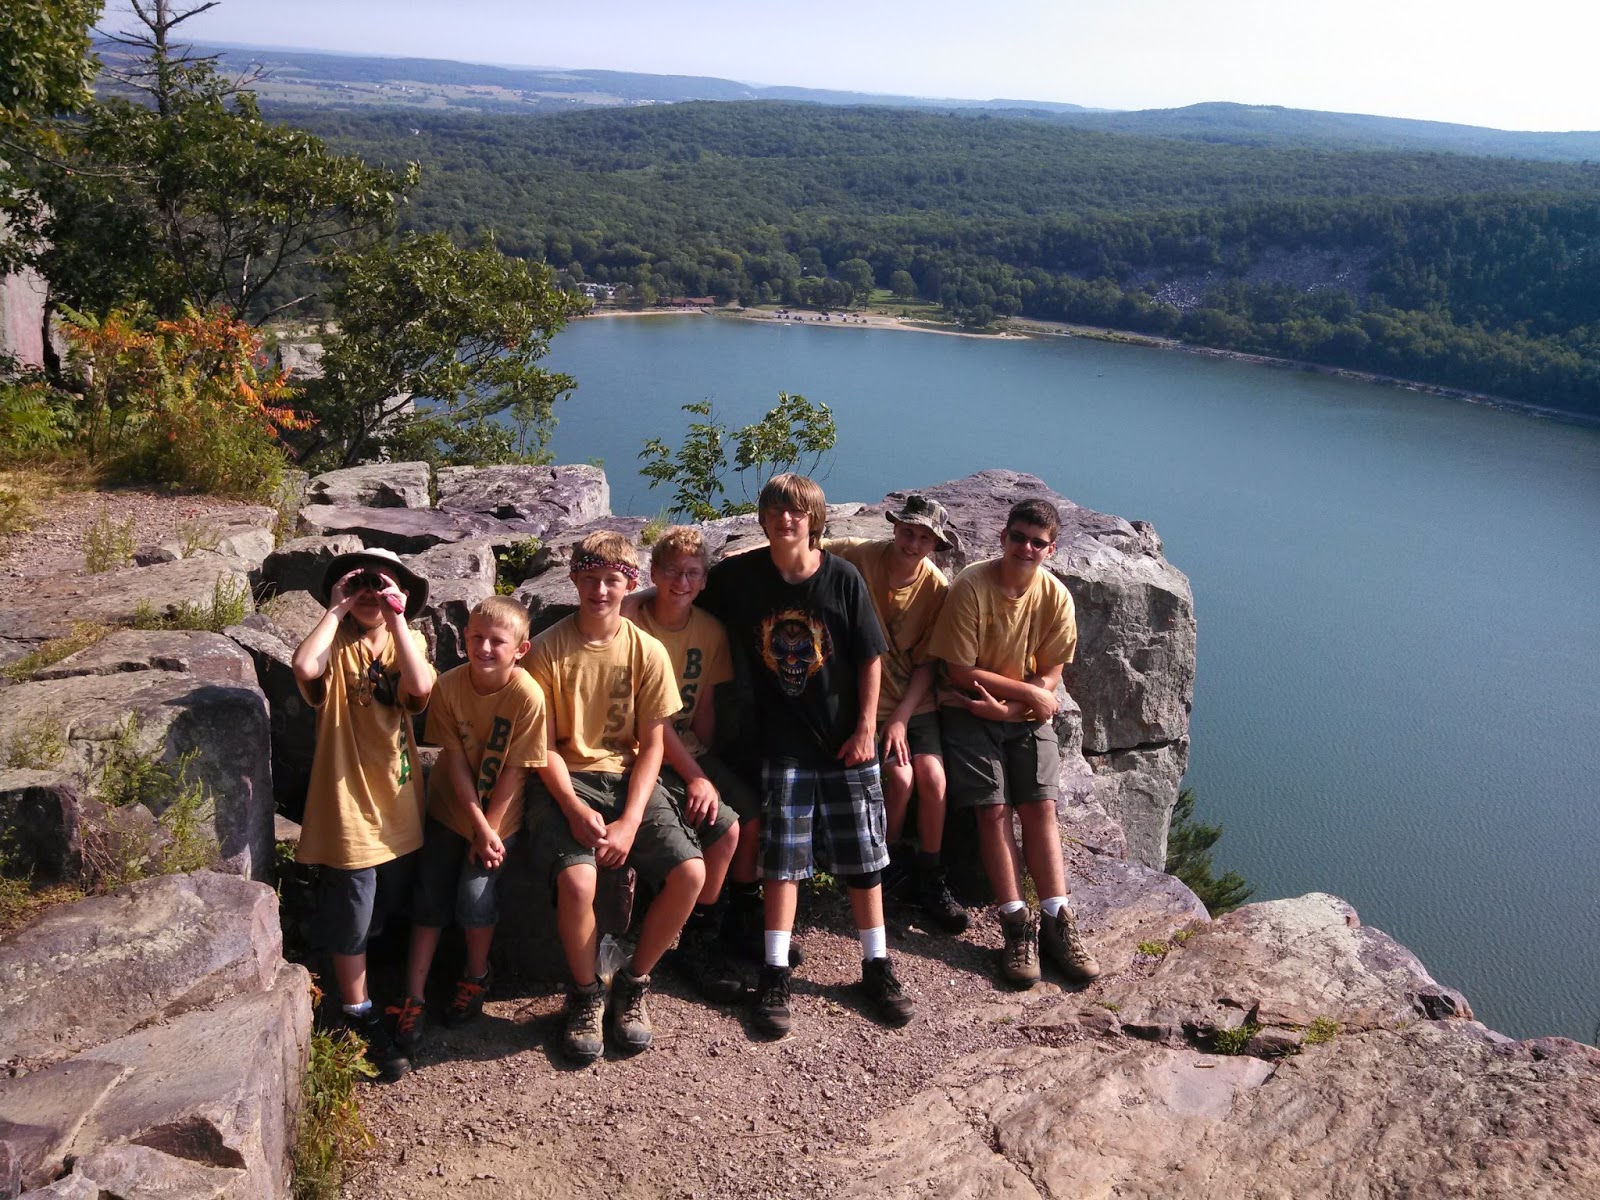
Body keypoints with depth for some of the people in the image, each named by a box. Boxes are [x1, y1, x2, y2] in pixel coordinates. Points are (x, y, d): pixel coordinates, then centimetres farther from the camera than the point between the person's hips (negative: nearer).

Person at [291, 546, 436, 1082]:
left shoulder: (407, 642, 1)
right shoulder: (336, 644, -8)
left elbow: (420, 687, -22)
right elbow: (304, 665, -33)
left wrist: (396, 617, -20)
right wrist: (338, 610, -21)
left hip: (400, 804, 4)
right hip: (348, 807, -4)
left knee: (386, 912, 21)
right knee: (350, 922, 7)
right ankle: (361, 1019, 24)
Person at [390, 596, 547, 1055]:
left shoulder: (527, 696, -24)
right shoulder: (449, 686, -16)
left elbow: (515, 770, -17)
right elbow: (456, 762, -12)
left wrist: (488, 830, -13)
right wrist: (479, 827, -15)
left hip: (498, 815, -3)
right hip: (450, 809, 3)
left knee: (474, 897, -12)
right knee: (430, 900, 2)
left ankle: (476, 976, 16)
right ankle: (412, 1000, 12)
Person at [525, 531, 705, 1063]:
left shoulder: (648, 651, -2)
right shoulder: (547, 649, -6)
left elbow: (652, 743, -1)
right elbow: (544, 744, -5)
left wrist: (630, 822, -13)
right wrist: (575, 809, -19)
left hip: (628, 776, 2)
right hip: (567, 778, -2)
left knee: (690, 872, -18)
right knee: (577, 879, -29)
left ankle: (632, 983, 6)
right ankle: (586, 995, 0)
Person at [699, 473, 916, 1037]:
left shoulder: (843, 577, -8)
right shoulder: (739, 575, -5)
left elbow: (870, 658, -3)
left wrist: (866, 727, -6)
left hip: (846, 738, 0)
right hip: (783, 742, 0)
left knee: (863, 856, 8)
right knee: (783, 856, 1)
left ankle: (876, 965, 20)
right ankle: (775, 974, 9)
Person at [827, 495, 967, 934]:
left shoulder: (937, 588, -7)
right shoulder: (858, 556, -13)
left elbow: (927, 663, -4)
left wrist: (901, 718, -12)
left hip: (915, 700, 3)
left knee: (932, 775, -15)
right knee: (900, 777, -19)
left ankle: (931, 882, 5)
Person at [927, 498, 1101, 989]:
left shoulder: (1055, 596, -5)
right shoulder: (971, 586, -17)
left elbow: (1050, 674, -1)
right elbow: (960, 671, -15)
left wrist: (1009, 707, -17)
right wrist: (1029, 691, -14)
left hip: (1027, 714, 3)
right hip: (970, 711, -3)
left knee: (1040, 807, -7)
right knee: (994, 810, -11)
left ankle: (1057, 921, -5)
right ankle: (1017, 926, -8)